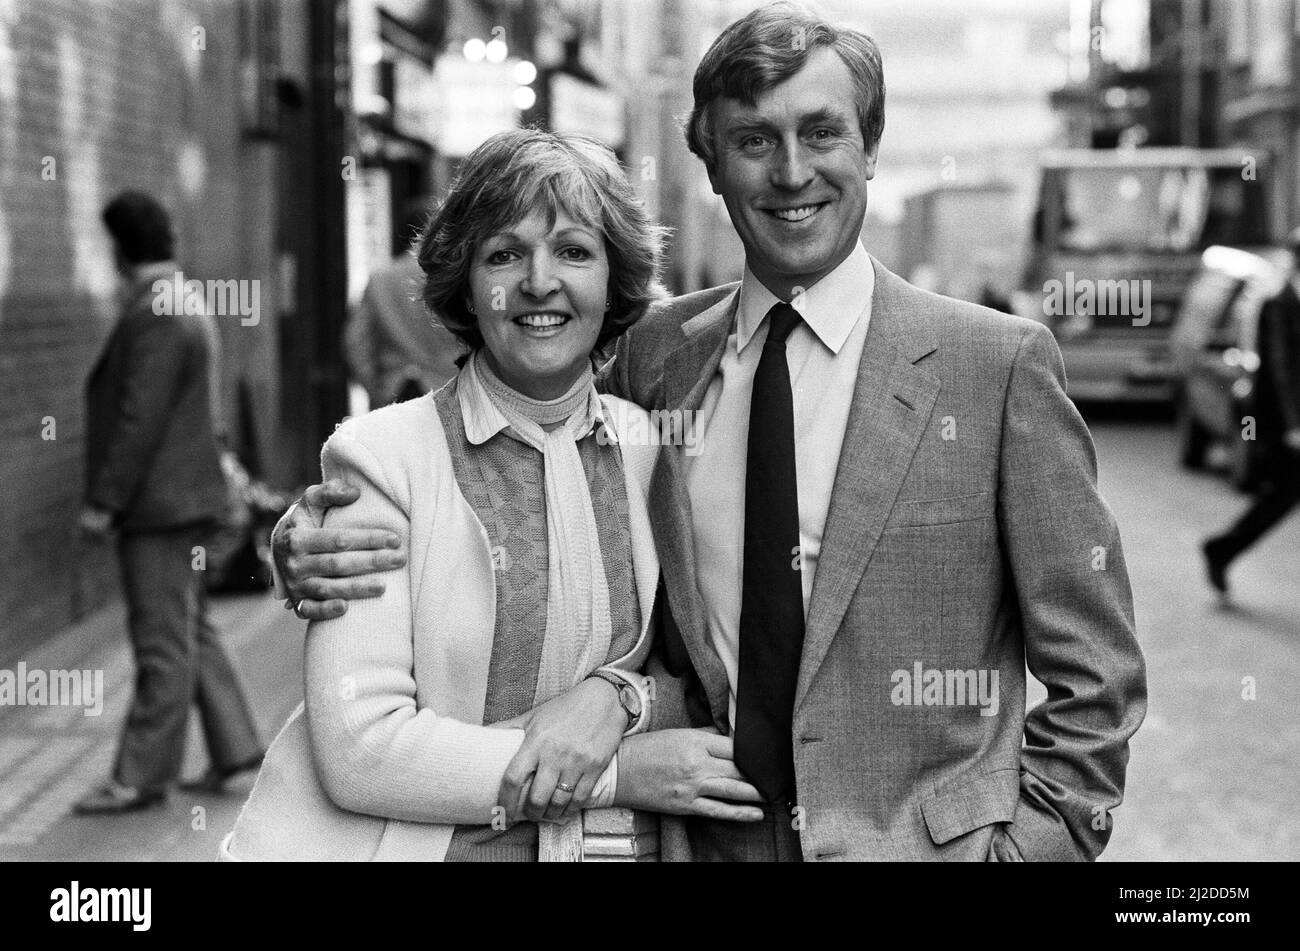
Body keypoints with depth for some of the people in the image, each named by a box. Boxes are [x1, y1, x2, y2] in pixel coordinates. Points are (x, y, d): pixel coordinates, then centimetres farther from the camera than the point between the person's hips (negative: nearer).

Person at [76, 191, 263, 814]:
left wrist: (103, 502, -19)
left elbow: (141, 420, -22)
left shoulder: (156, 316, -18)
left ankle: (143, 776, 2)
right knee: (188, 632, 15)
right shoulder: (184, 306, 13)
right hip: (182, 499, 10)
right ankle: (234, 745, 17)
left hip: (159, 505, -10)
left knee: (163, 643, -4)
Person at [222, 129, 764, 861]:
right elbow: (359, 750, -18)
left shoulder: (651, 450, -3)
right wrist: (620, 773, -19)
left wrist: (614, 695, -15)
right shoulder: (380, 454, -13)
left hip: (565, 844, 3)